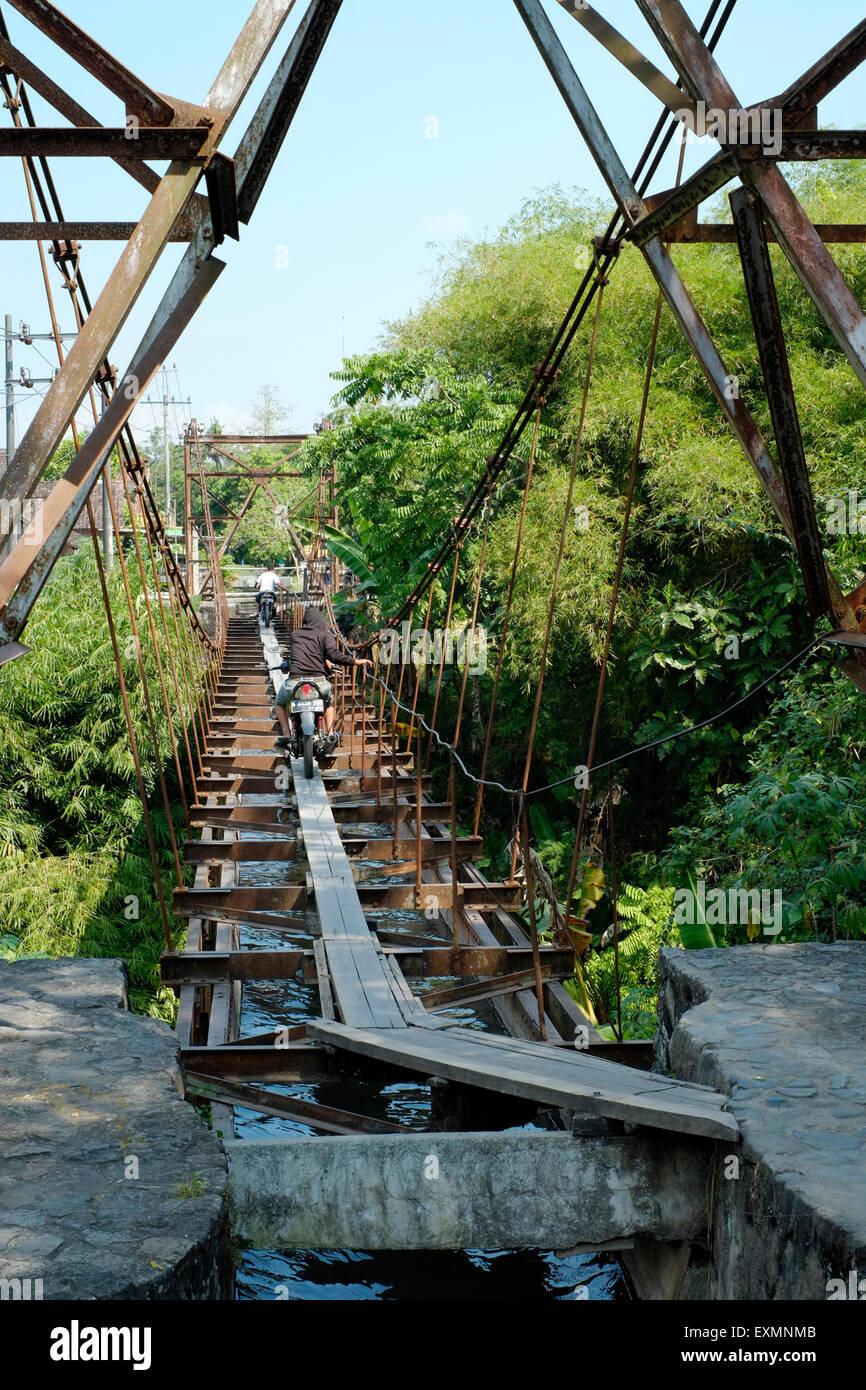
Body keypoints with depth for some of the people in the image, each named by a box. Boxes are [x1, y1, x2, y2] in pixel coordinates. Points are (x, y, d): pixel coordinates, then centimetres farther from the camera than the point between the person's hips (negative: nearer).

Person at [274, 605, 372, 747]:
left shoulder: (294, 635, 16)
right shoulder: (326, 635, 6)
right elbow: (334, 655, -9)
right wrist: (356, 661, -3)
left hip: (295, 682, 0)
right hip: (318, 681, 0)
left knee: (279, 704, 30)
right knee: (329, 701, 35)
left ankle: (286, 734, 9)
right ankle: (330, 734, 21)